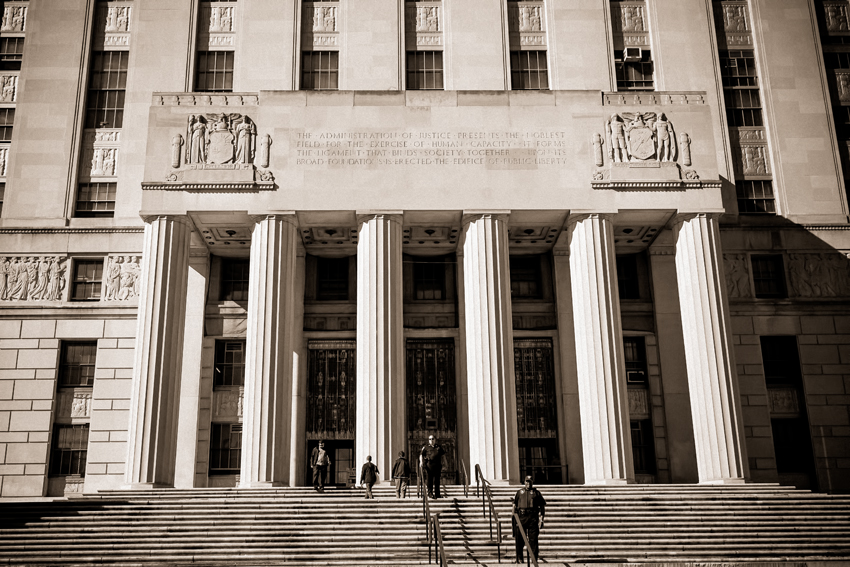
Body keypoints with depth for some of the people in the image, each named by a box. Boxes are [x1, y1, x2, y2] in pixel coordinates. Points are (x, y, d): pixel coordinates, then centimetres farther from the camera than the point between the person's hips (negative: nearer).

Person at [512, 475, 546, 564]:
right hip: (521, 516, 1)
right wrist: (512, 516, 7)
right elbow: (514, 504, 16)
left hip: (533, 517, -1)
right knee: (519, 538, 1)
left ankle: (535, 556, 3)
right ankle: (519, 558, 8)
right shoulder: (519, 492, 17)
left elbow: (542, 505, 11)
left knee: (533, 538, -3)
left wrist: (542, 516, 1)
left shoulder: (536, 492, 13)